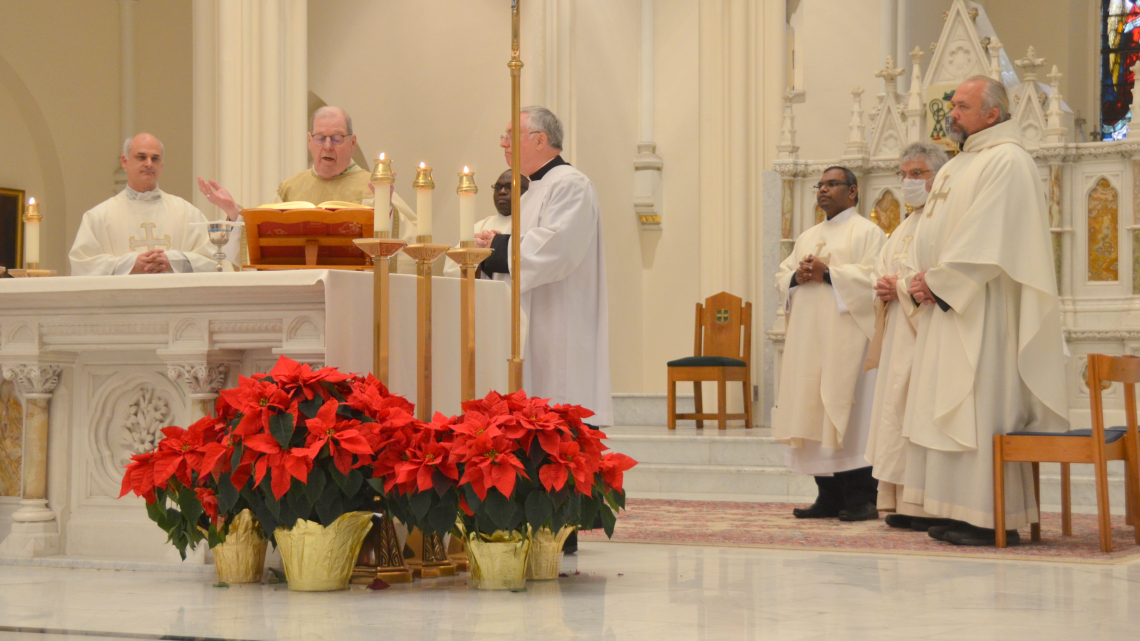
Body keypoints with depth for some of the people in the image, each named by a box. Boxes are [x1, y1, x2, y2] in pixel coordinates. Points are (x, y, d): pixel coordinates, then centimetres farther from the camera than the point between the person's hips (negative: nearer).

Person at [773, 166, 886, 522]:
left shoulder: (867, 232, 2)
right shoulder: (807, 237, 23)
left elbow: (873, 277, -12)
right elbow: (781, 277, 18)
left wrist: (827, 273, -15)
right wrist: (797, 276, -3)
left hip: (846, 339, -7)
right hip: (809, 341, 7)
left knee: (848, 416, -10)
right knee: (815, 417, 2)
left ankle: (861, 499, -8)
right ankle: (829, 497, 6)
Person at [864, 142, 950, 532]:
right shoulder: (906, 226, 23)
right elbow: (881, 270, 25)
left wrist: (899, 285, -13)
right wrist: (884, 288, 2)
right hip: (899, 333, 9)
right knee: (898, 411, 5)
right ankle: (903, 504, 6)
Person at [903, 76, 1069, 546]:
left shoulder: (1006, 162, -11)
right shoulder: (957, 166, 20)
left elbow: (987, 242, -19)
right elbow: (931, 235, 19)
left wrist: (938, 282, -17)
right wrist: (921, 278, 1)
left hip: (981, 312, -10)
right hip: (946, 310, 10)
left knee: (983, 409, -10)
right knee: (949, 410, 8)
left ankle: (995, 520, -8)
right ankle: (965, 514, 11)